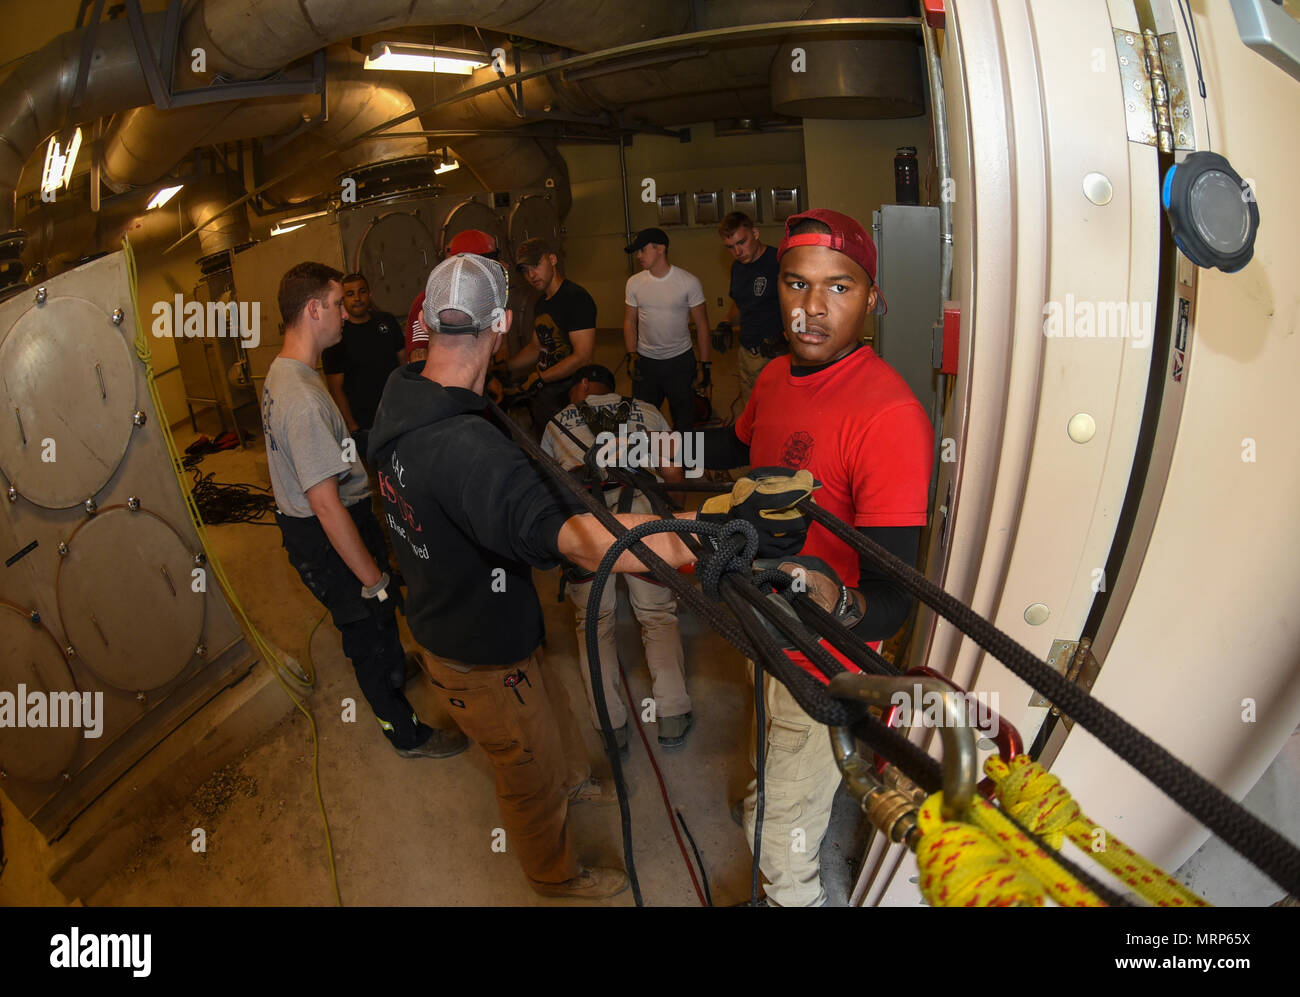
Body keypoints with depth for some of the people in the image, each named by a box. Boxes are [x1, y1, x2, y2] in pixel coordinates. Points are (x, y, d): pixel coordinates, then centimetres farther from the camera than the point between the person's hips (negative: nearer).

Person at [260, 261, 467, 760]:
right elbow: (326, 504, -31)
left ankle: (393, 670, 57)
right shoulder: (305, 401, -31)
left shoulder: (278, 373, 3)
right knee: (371, 629, 8)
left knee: (371, 623, 31)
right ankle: (408, 734, 28)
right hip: (327, 538, -10)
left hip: (301, 525, 10)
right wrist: (373, 577, -24)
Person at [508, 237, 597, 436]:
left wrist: (539, 379, -17)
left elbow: (582, 357, -21)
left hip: (567, 395, -9)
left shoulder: (576, 298, -15)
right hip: (543, 393, 9)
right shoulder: (542, 304, 15)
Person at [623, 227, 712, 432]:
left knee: (684, 420, 8)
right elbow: (630, 322, 8)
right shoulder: (634, 283, 1)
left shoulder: (689, 282, -8)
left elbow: (701, 324, -5)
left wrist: (705, 364, -7)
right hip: (645, 361, 3)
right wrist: (631, 356, -5)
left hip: (680, 360, -2)